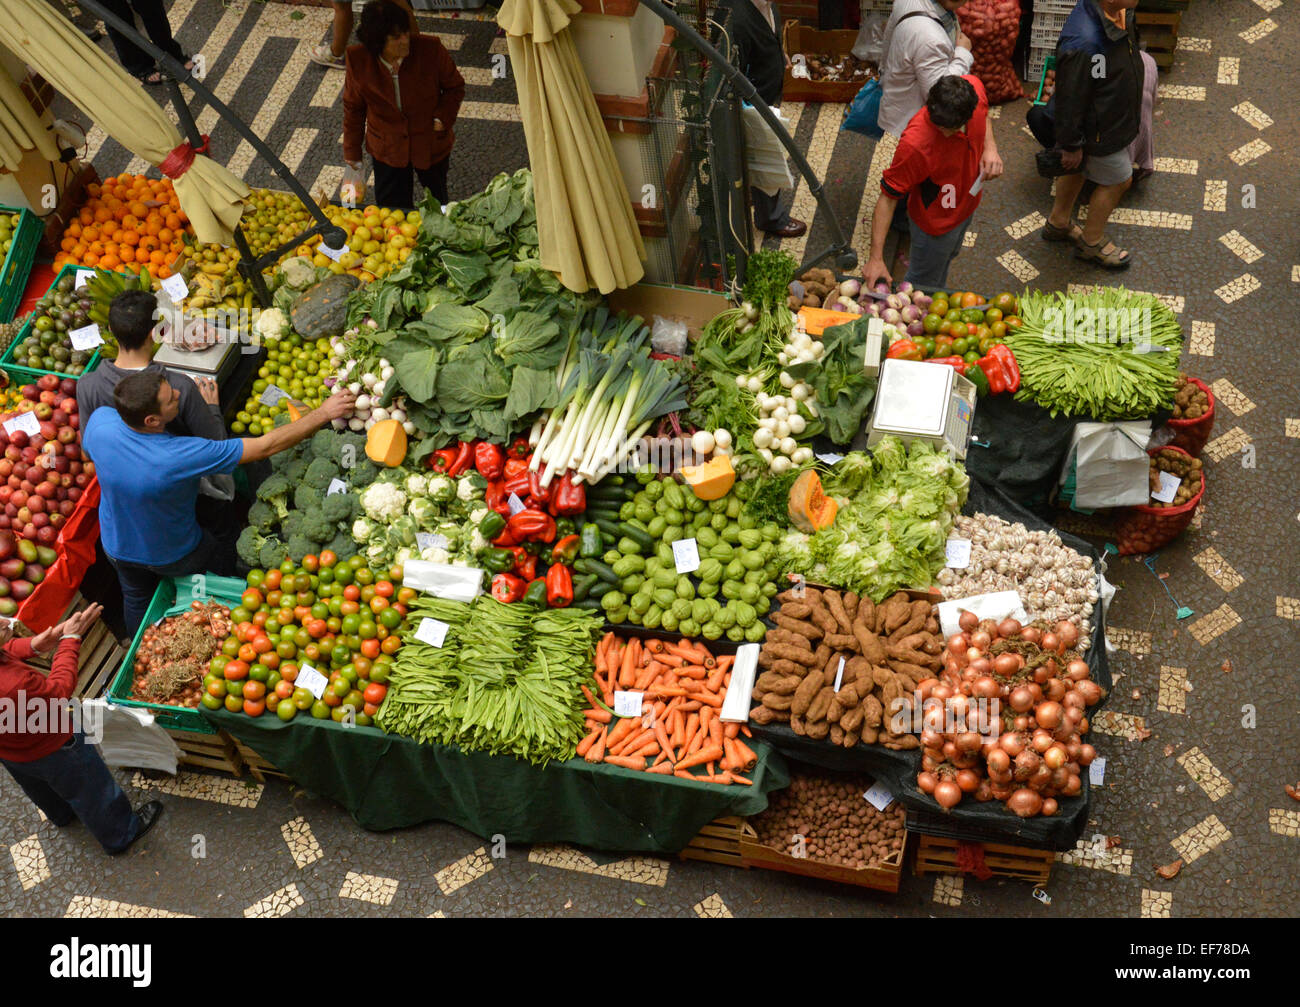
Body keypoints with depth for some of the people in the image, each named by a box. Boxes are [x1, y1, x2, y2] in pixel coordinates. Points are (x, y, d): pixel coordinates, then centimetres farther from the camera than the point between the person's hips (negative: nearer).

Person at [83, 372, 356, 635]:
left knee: (136, 599, 31)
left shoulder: (100, 421, -30)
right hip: (173, 558, -3)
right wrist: (323, 413, -32)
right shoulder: (181, 456, -44)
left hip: (116, 546, 4)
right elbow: (265, 446, -38)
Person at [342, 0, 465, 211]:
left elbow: (455, 86, -4)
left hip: (431, 146, 0)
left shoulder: (430, 49, -23)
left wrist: (442, 118, -20)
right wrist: (352, 151, 3)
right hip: (387, 150, 0)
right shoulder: (358, 61, -19)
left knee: (436, 204, 23)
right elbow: (353, 107, -3)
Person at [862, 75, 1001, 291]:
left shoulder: (974, 88, -26)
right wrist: (876, 258, -36)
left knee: (947, 258, 34)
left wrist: (990, 147, -18)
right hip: (935, 222, -7)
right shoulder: (915, 144, -43)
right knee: (924, 283, 16)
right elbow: (888, 198, -33)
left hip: (967, 204, 7)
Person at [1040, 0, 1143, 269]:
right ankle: (1092, 242, 34)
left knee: (1078, 170, 27)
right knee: (1118, 180, 11)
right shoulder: (1083, 44, -41)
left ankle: (1058, 223, 50)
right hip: (1098, 131, -8)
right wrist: (1071, 144, -17)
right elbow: (1070, 98, -29)